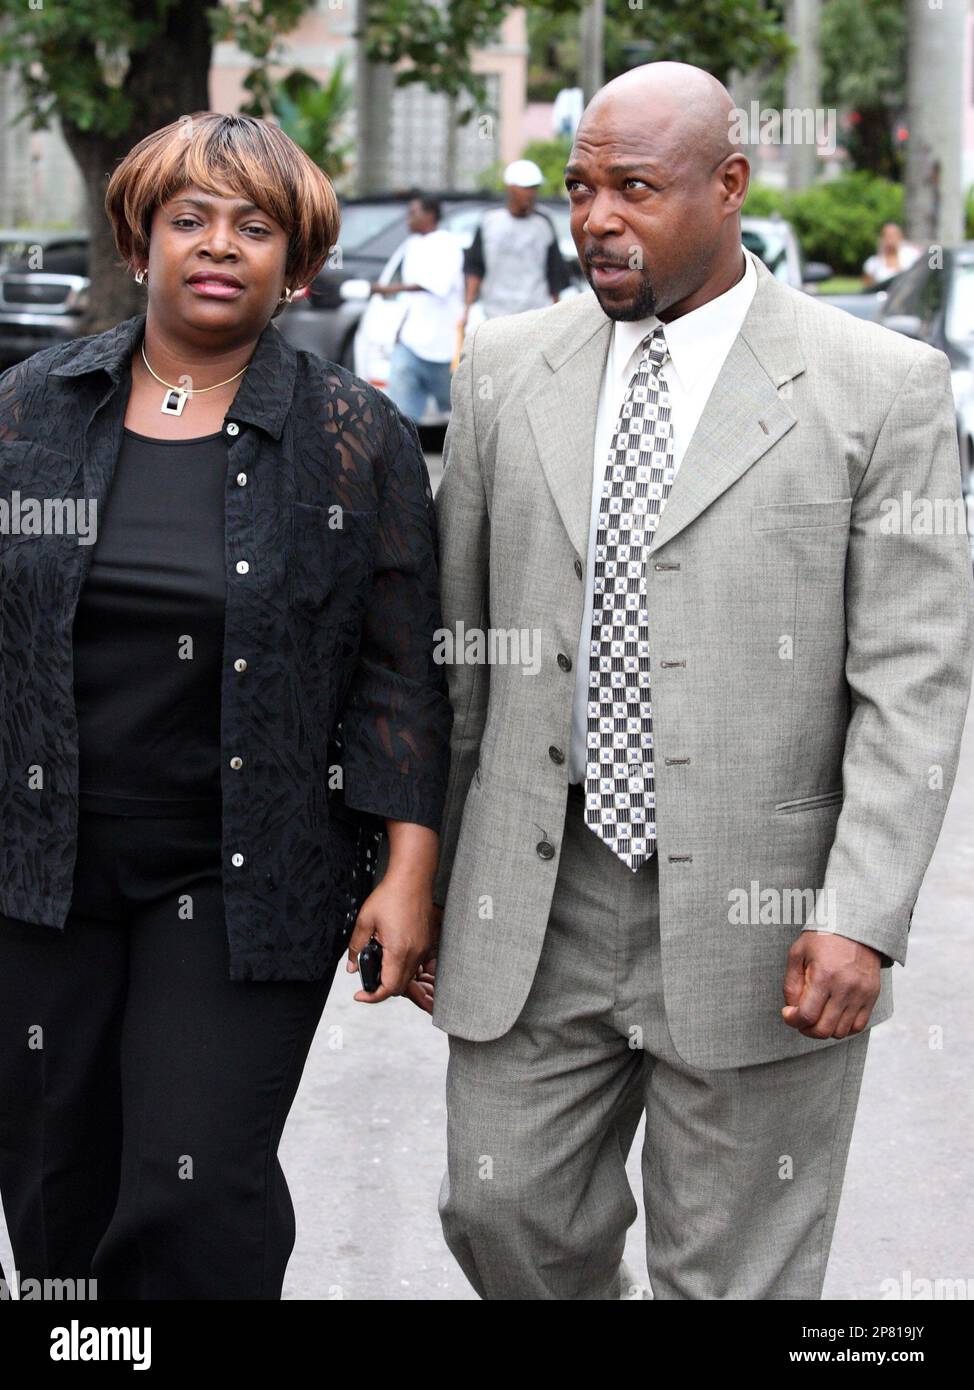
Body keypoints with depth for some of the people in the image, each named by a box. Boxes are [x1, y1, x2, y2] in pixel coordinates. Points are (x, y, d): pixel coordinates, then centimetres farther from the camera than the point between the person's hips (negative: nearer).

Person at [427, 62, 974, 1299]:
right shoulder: (505, 370, 6)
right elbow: (455, 649, 11)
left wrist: (862, 919, -16)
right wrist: (420, 881, 11)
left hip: (760, 921, -3)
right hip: (534, 911, 3)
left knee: (731, 1274, 7)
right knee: (502, 1214, 10)